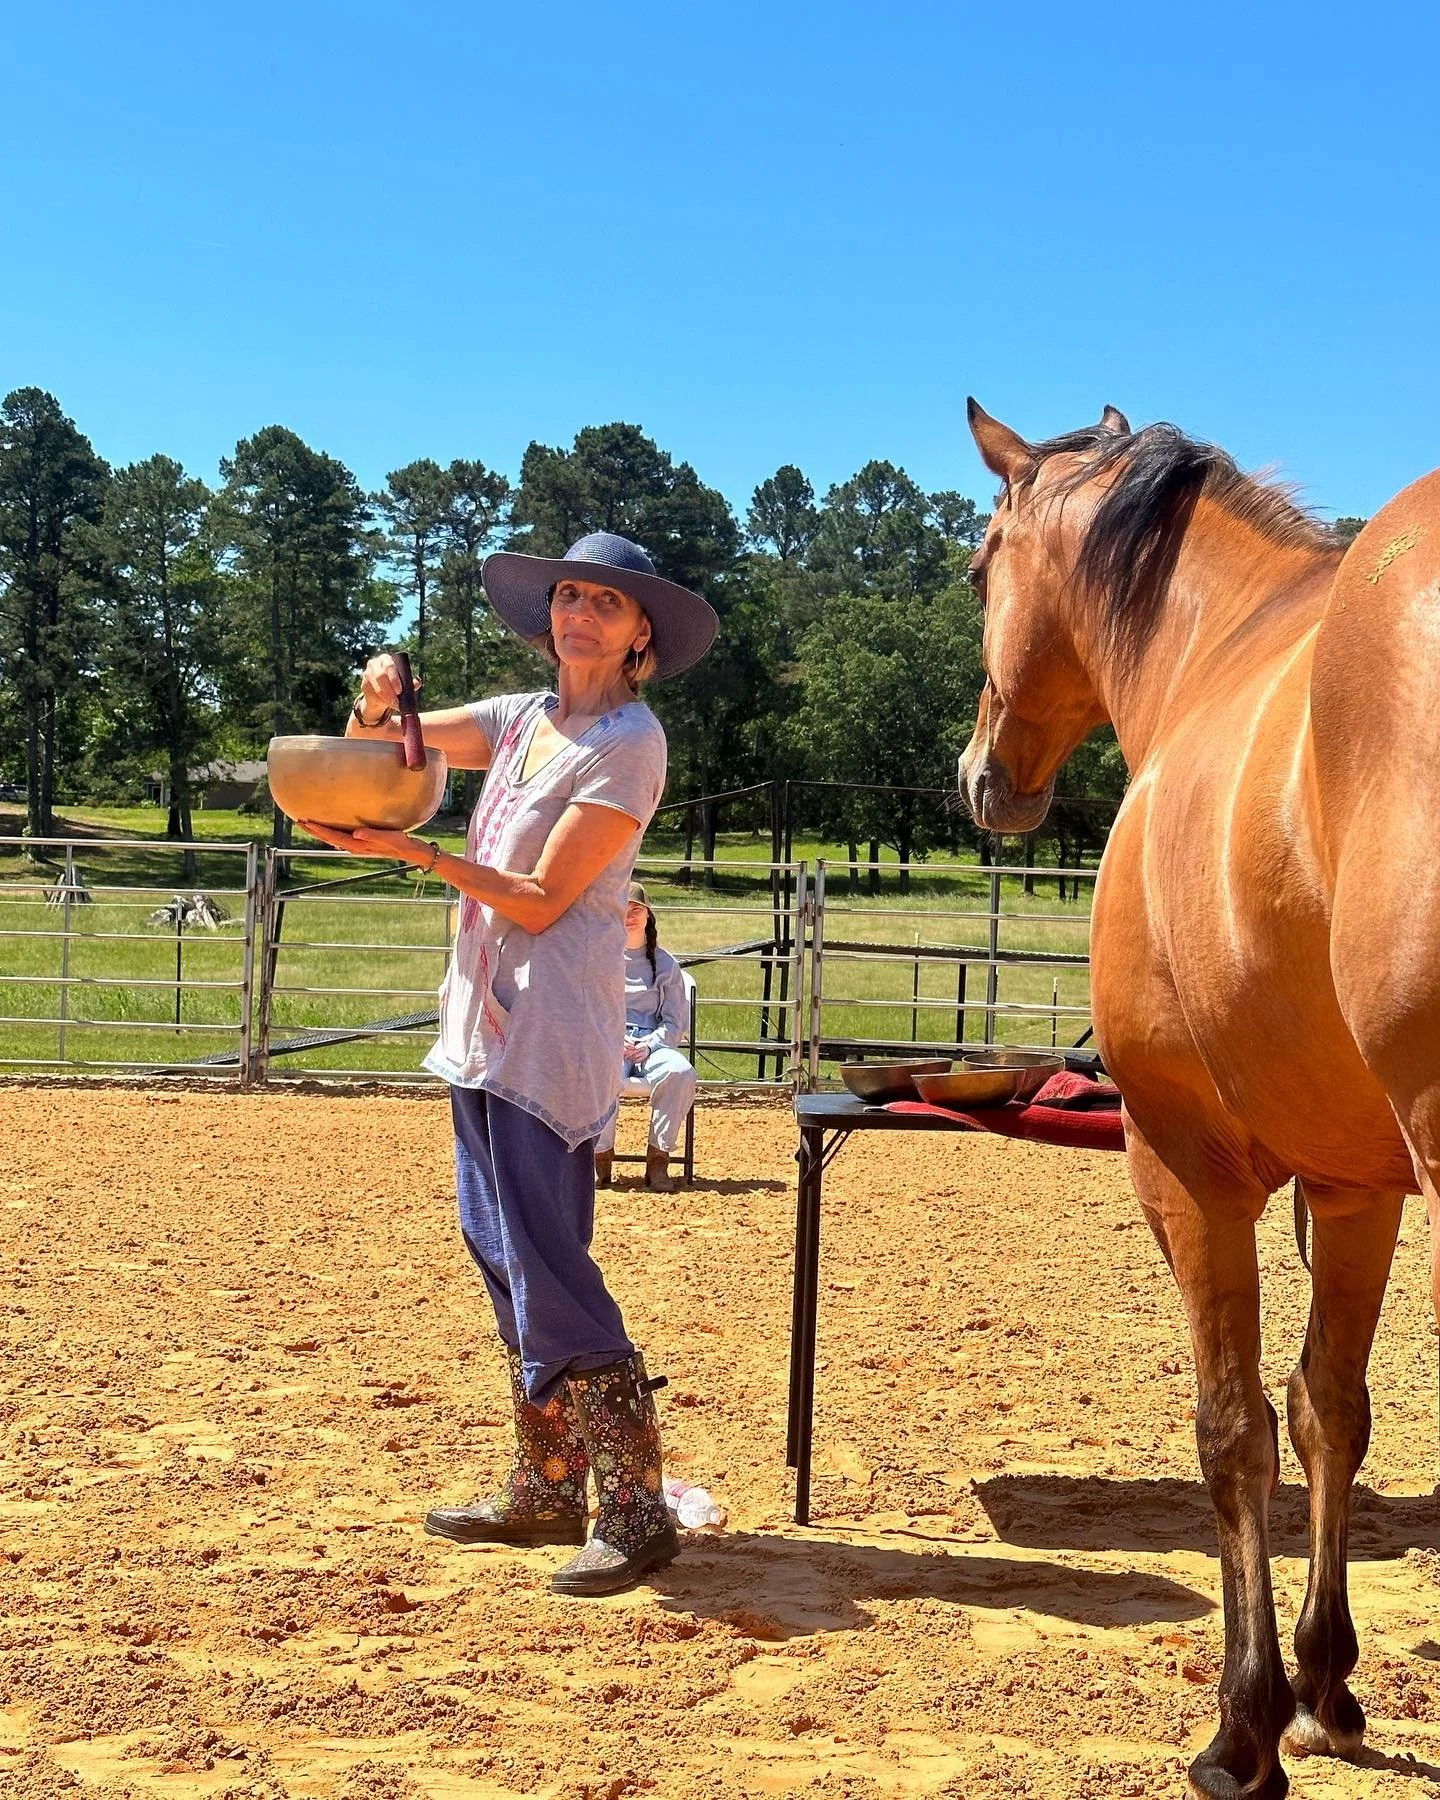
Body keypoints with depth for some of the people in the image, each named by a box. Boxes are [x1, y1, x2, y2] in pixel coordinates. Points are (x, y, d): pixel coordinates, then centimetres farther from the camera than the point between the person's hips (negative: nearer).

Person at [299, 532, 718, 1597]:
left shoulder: (628, 741, -9)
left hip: (553, 1029, -8)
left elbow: (541, 901, -14)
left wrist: (404, 846, -15)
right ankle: (546, 1494, 22)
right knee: (504, 1261, 12)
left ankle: (639, 1513, -4)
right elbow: (375, 746, 21)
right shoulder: (523, 719, 14)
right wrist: (378, 695, -2)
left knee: (550, 1270, -11)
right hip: (485, 1020, 8)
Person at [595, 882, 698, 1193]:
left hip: (653, 1042, 2)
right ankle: (601, 1157, -20)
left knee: (681, 1073, -33)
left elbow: (676, 1022, 10)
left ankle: (658, 1160, -24)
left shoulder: (665, 964, 14)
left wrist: (648, 1046, -9)